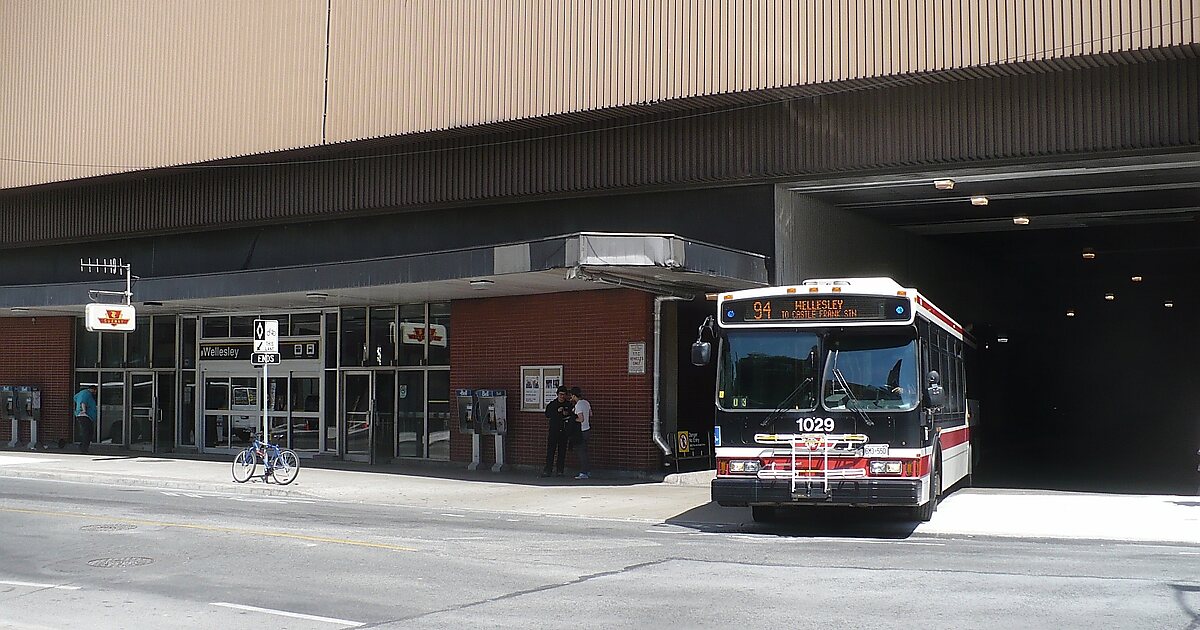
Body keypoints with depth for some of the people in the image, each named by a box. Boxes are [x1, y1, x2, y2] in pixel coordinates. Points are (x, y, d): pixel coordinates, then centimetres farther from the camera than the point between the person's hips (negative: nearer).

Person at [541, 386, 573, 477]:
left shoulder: (569, 405, 8)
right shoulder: (552, 404, 6)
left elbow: (573, 415, 10)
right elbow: (547, 414, -9)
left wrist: (567, 413, -10)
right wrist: (557, 411, -21)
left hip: (564, 432, 1)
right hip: (553, 431, -1)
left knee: (562, 452, 1)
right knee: (550, 450, -5)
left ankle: (559, 471, 7)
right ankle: (547, 470, -4)